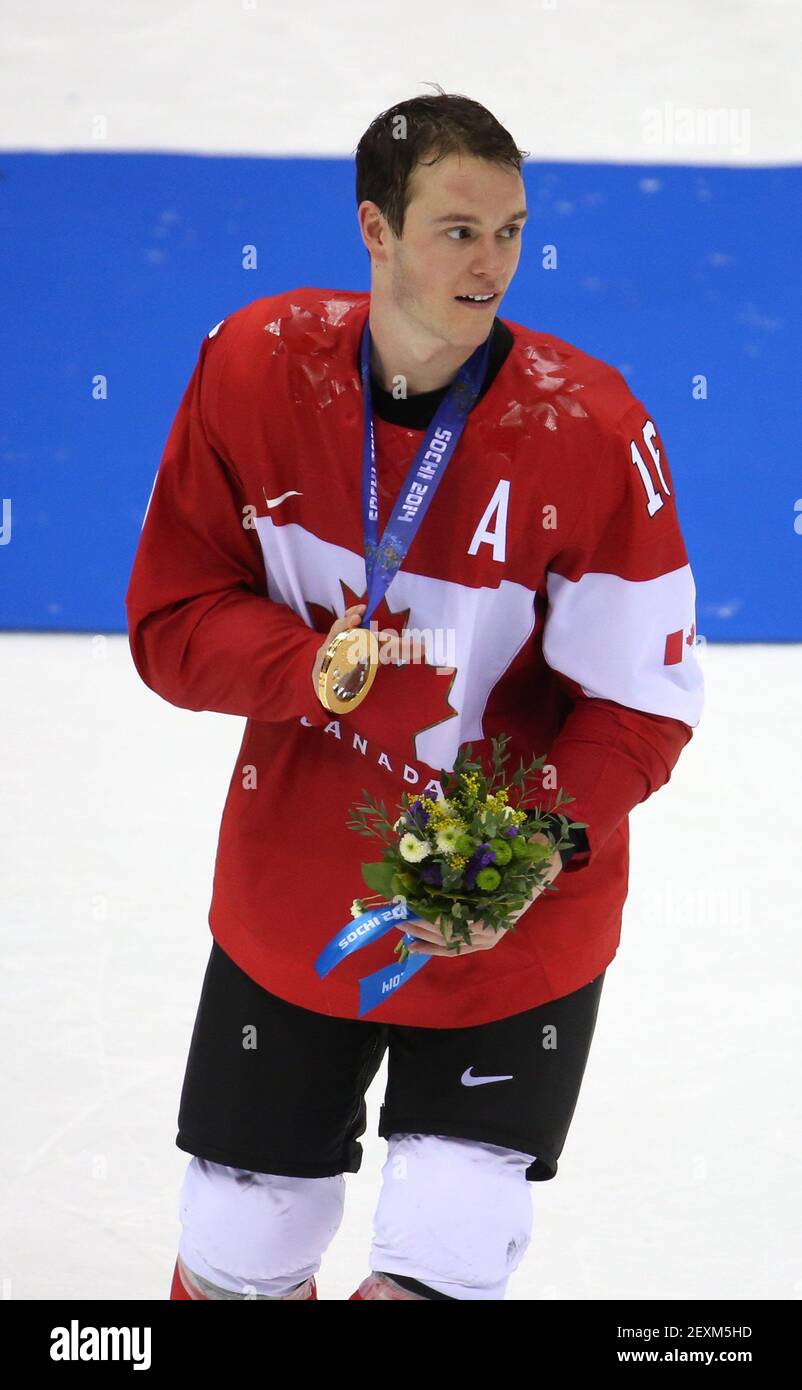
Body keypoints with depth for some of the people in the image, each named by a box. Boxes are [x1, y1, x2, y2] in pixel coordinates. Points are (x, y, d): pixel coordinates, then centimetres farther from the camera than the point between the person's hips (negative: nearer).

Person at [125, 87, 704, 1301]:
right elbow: (171, 625, -6)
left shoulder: (592, 430, -19)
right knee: (237, 1258, 13)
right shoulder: (254, 367, -11)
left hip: (515, 930, -2)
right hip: (288, 906, 3)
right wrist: (316, 672, -25)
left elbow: (644, 705, -12)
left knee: (438, 1265, -5)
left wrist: (537, 850, -28)